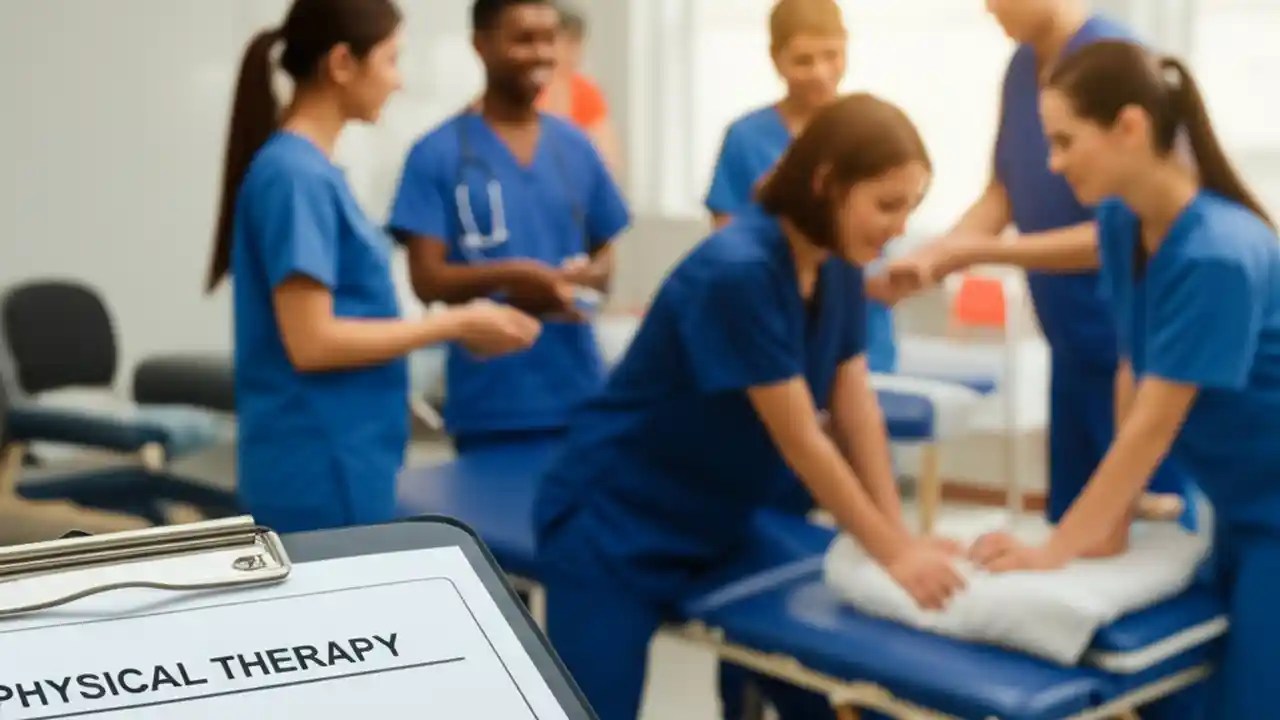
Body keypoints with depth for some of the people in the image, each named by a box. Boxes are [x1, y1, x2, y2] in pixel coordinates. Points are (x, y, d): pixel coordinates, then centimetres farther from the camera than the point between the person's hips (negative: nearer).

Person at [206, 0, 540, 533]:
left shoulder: (309, 168, 11)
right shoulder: (296, 176, -17)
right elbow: (311, 341, -21)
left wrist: (455, 328, 11)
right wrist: (453, 325, -16)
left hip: (338, 461, 9)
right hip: (321, 469, -9)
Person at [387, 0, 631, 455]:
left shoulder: (575, 147, 9)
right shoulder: (437, 154, -3)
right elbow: (427, 280, -8)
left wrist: (586, 279, -7)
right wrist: (506, 276, -25)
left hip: (580, 396, 4)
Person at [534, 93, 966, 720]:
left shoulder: (837, 266, -2)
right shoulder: (737, 272, -28)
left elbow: (857, 411, 1)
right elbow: (801, 441, -25)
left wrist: (899, 538, -8)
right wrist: (893, 554, -19)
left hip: (722, 525, 9)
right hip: (615, 529, -9)